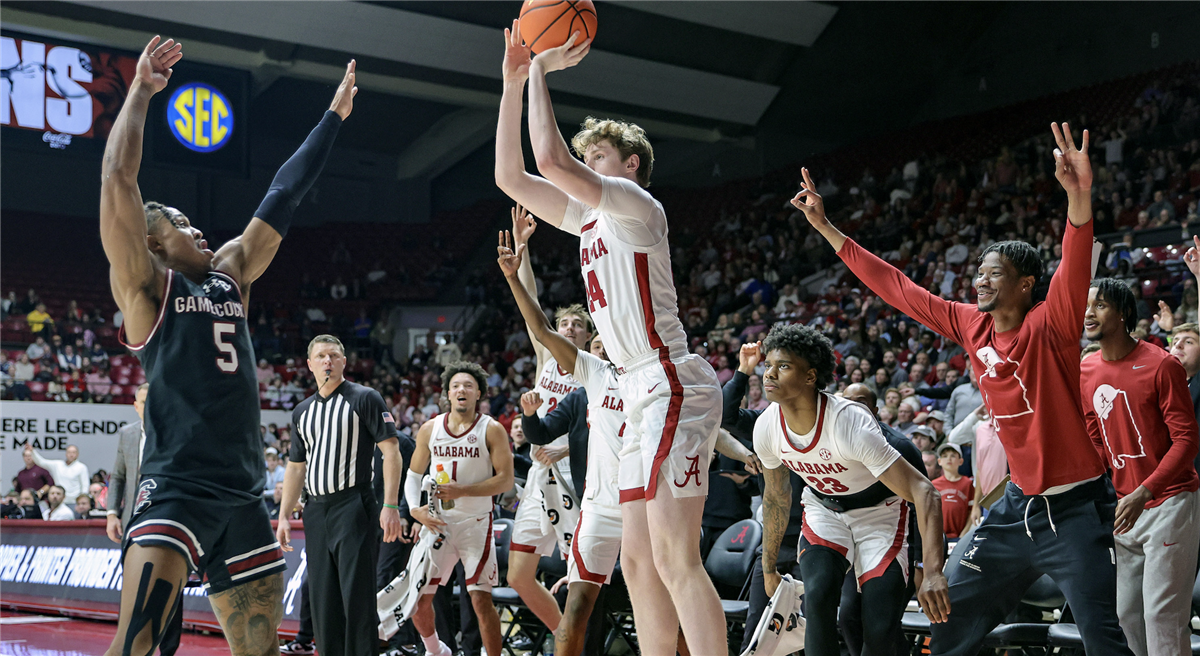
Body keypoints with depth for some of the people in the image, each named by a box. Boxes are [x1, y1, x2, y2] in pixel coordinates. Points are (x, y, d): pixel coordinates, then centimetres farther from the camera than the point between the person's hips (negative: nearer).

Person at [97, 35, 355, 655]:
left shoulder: (229, 274, 19)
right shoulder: (146, 286, 2)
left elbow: (281, 198, 22)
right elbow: (116, 179, -9)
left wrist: (334, 116, 26)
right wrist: (141, 90, -2)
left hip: (244, 495, 7)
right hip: (176, 489, -7)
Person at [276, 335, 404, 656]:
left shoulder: (364, 398, -1)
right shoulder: (302, 411, 17)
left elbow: (391, 450, -7)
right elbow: (296, 466, 22)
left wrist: (390, 505, -15)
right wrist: (284, 516, 15)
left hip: (353, 506, -6)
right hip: (316, 510, 6)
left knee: (357, 595, -9)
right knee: (323, 598, 7)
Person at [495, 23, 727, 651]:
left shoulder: (636, 205, -4)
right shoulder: (591, 219, 21)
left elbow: (551, 158, -19)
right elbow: (510, 176, 19)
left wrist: (541, 72, -6)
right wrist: (514, 80, 14)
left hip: (672, 388, -10)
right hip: (644, 398, 10)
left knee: (676, 559, -16)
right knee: (641, 562, 8)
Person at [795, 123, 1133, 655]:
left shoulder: (1048, 327, -13)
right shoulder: (971, 326, 4)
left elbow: (1075, 271, -33)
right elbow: (897, 288, 10)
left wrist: (1079, 196, -51)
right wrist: (825, 227, 11)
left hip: (1075, 508, -7)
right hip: (1019, 504, 7)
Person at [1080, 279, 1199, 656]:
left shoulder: (1162, 365, -13)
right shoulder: (1085, 373, 7)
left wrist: (1142, 494, -24)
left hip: (1169, 503, -7)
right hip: (1124, 507, 7)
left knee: (1162, 614, -10)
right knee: (1125, 613, 9)